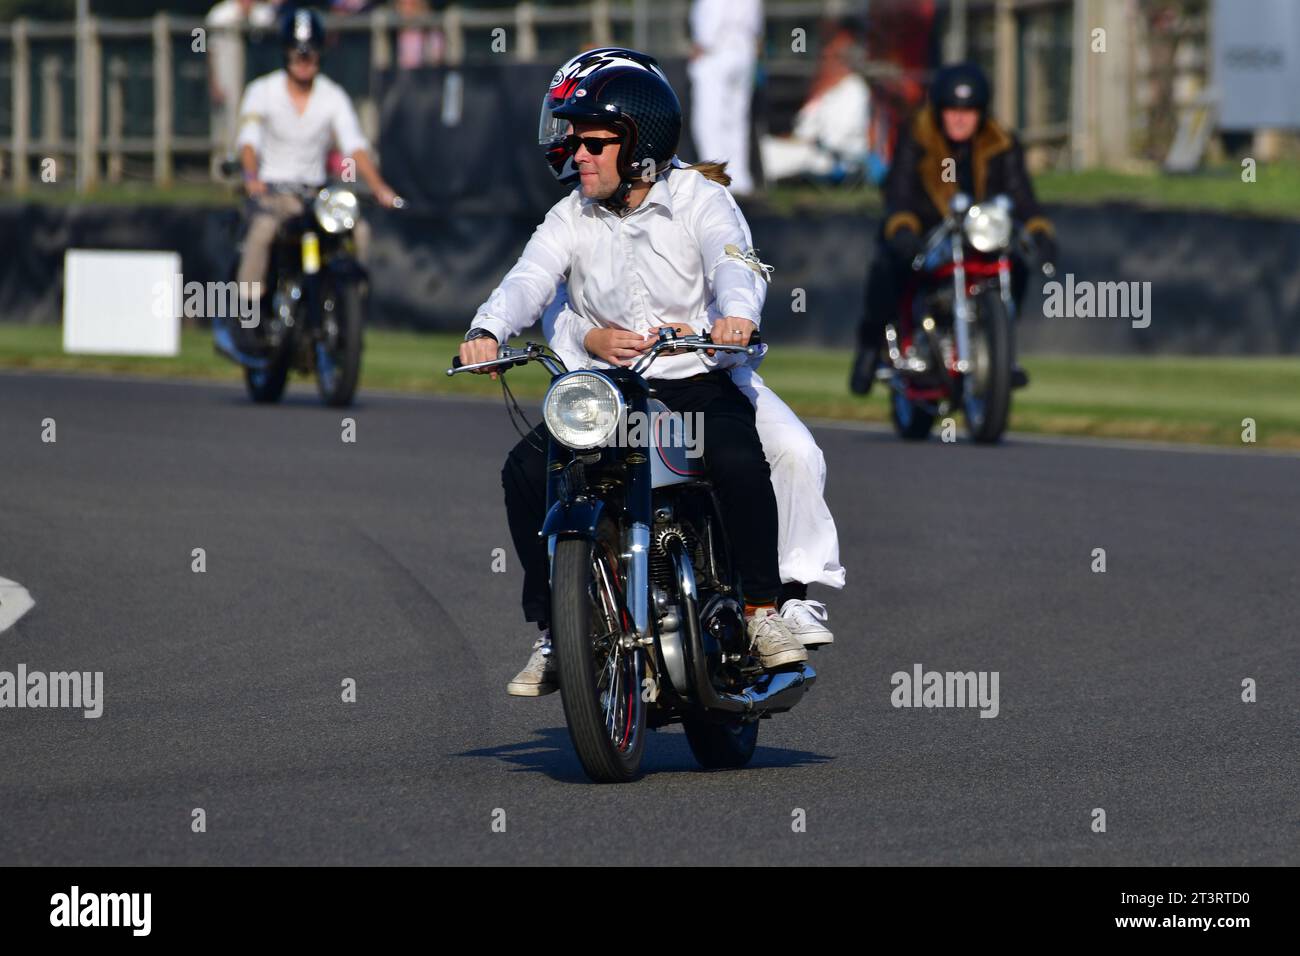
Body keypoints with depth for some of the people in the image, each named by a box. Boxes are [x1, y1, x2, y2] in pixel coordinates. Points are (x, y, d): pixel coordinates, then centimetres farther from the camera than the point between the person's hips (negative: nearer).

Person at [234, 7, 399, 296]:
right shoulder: (262, 91, -2)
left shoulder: (333, 96, 3)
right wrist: (252, 177, -36)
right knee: (263, 228, -33)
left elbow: (354, 145, -8)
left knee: (359, 230, -19)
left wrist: (378, 187, -24)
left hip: (315, 189, 3)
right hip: (272, 188, -3)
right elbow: (248, 140, -15)